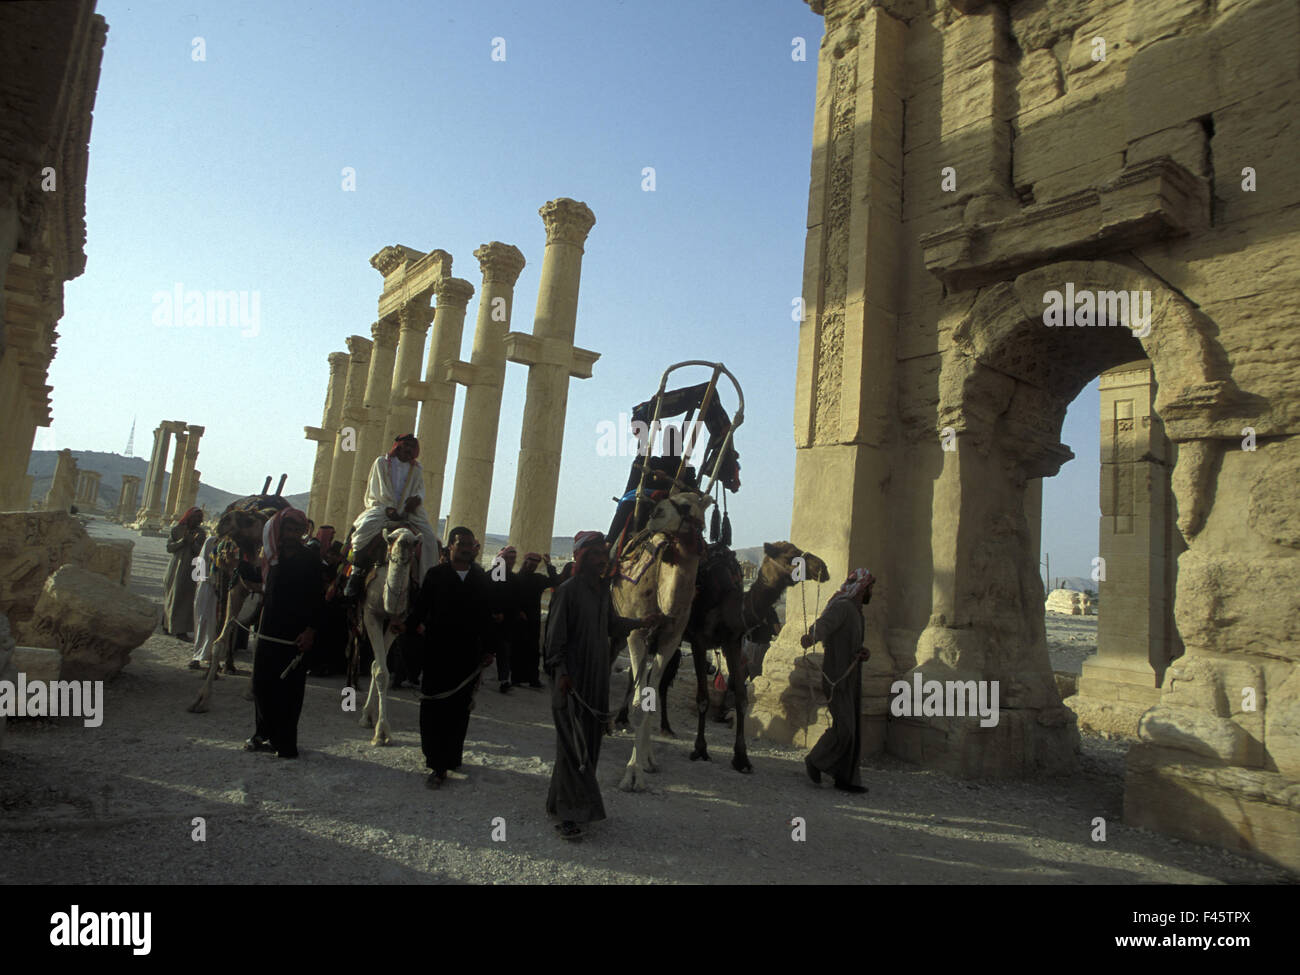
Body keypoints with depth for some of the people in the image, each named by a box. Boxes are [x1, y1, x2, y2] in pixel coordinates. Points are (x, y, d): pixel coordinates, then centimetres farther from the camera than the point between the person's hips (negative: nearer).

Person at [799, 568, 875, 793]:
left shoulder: (857, 613, 17)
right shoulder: (841, 606, -14)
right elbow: (823, 625, -34)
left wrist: (863, 652, 5)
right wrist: (811, 637, -57)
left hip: (852, 678, 9)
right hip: (837, 679, -9)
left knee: (853, 729, 8)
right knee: (843, 728, -11)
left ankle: (846, 777, 14)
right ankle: (815, 761, 9)